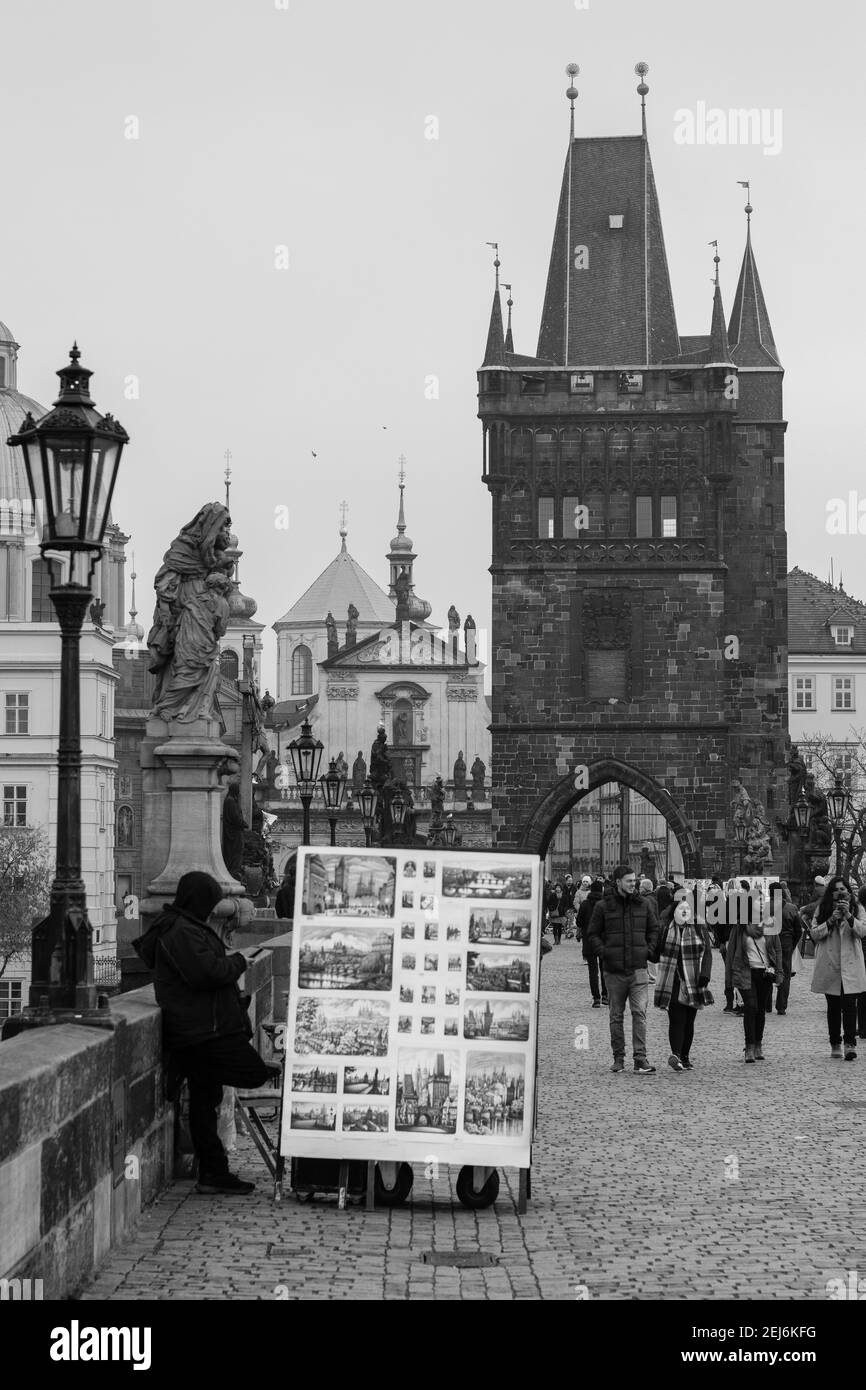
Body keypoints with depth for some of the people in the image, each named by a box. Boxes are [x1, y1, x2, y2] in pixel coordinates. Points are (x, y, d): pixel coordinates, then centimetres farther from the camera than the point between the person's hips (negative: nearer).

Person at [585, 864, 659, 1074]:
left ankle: (640, 1059, -11)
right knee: (616, 1015, 7)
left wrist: (648, 950, 5)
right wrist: (604, 952, -4)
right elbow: (593, 934, 7)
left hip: (638, 969, 0)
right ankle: (618, 1058, 16)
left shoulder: (644, 904, 7)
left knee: (639, 1013, -10)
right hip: (614, 970, 0)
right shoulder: (603, 907, 1)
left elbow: (654, 929, 17)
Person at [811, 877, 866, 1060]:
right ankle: (835, 1044, 15)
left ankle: (850, 1045, -16)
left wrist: (848, 916, -21)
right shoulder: (822, 909, 9)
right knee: (833, 1006, 8)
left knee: (849, 1005, -11)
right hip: (829, 966, 2)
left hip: (850, 965, -2)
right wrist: (831, 920, -12)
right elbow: (814, 934, 0)